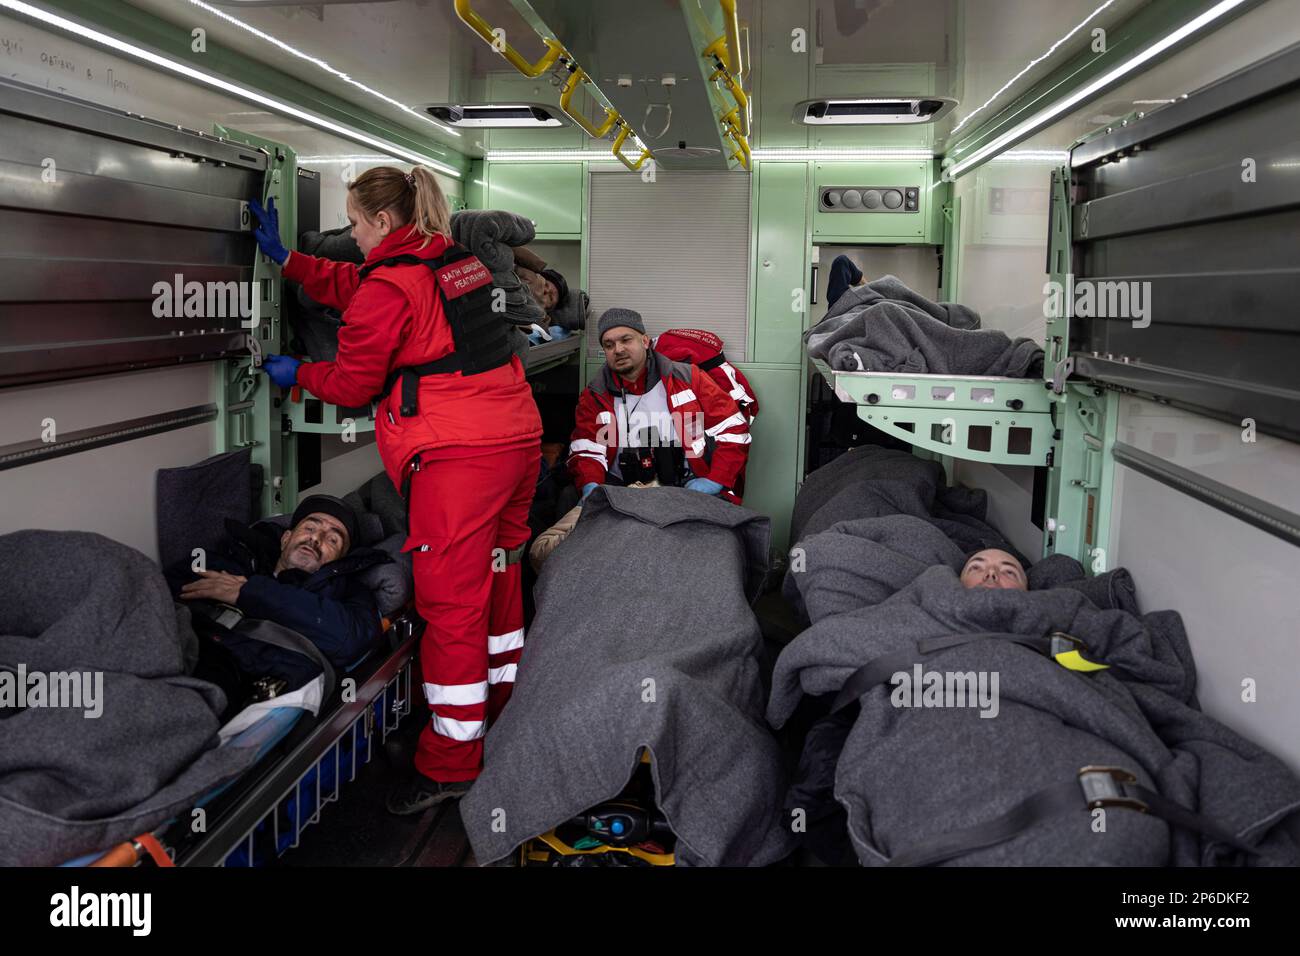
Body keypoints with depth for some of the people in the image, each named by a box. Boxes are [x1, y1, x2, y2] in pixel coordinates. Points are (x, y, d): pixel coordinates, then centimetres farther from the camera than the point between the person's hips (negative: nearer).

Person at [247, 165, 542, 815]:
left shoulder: (387, 286, -9)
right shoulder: (456, 260, 17)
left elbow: (353, 383, 0)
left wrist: (297, 374, 19)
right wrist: (284, 259, 35)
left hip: (457, 455, -9)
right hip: (518, 434, 9)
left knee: (451, 600, -2)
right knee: (497, 577, 20)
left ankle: (450, 763, 7)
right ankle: (502, 713, 36)